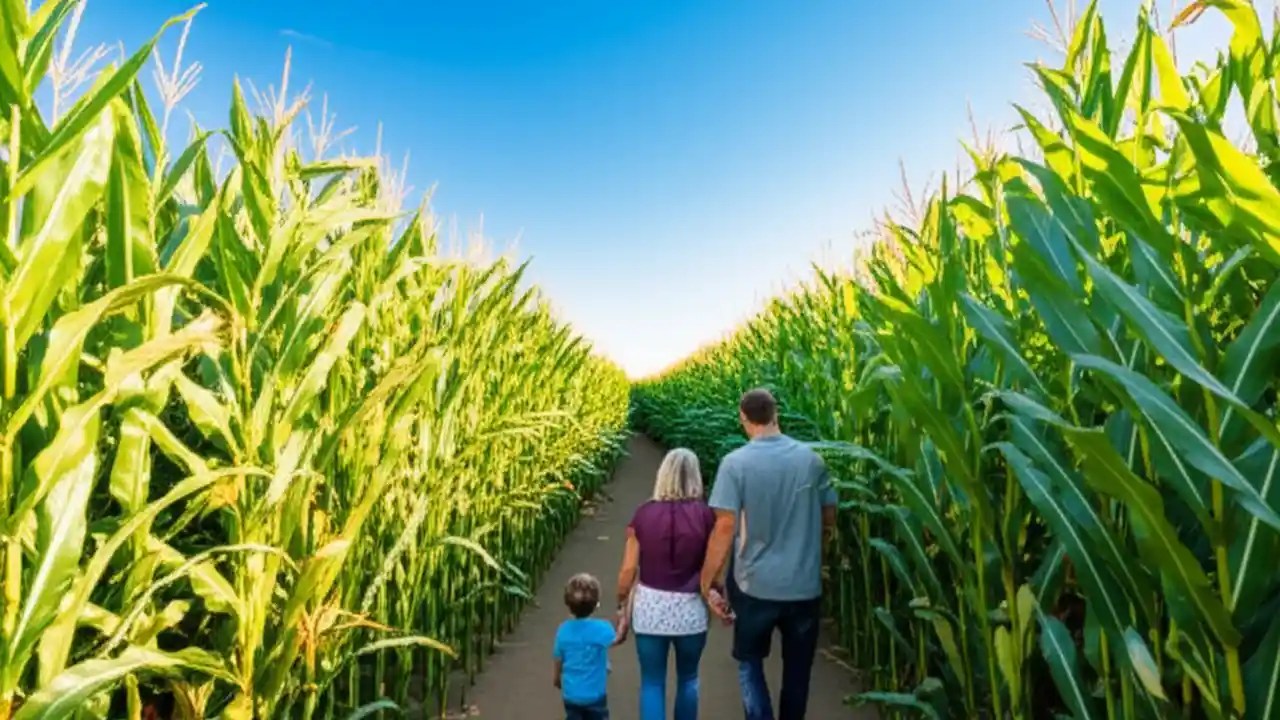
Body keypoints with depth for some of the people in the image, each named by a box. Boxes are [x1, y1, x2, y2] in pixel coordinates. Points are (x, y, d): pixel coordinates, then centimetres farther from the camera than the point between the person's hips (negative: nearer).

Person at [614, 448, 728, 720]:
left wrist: (621, 605, 10)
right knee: (688, 679, 23)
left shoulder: (644, 514, -7)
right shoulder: (704, 514, -10)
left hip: (649, 607, 0)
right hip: (690, 608, 0)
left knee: (652, 682, 14)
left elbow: (628, 569, -4)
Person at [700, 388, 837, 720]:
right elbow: (829, 518, 5)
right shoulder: (812, 458, -4)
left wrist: (707, 581, -8)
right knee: (797, 668, 20)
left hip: (755, 585, -3)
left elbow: (725, 527, -18)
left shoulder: (735, 463, -14)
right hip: (806, 585, 3)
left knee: (749, 661, 19)